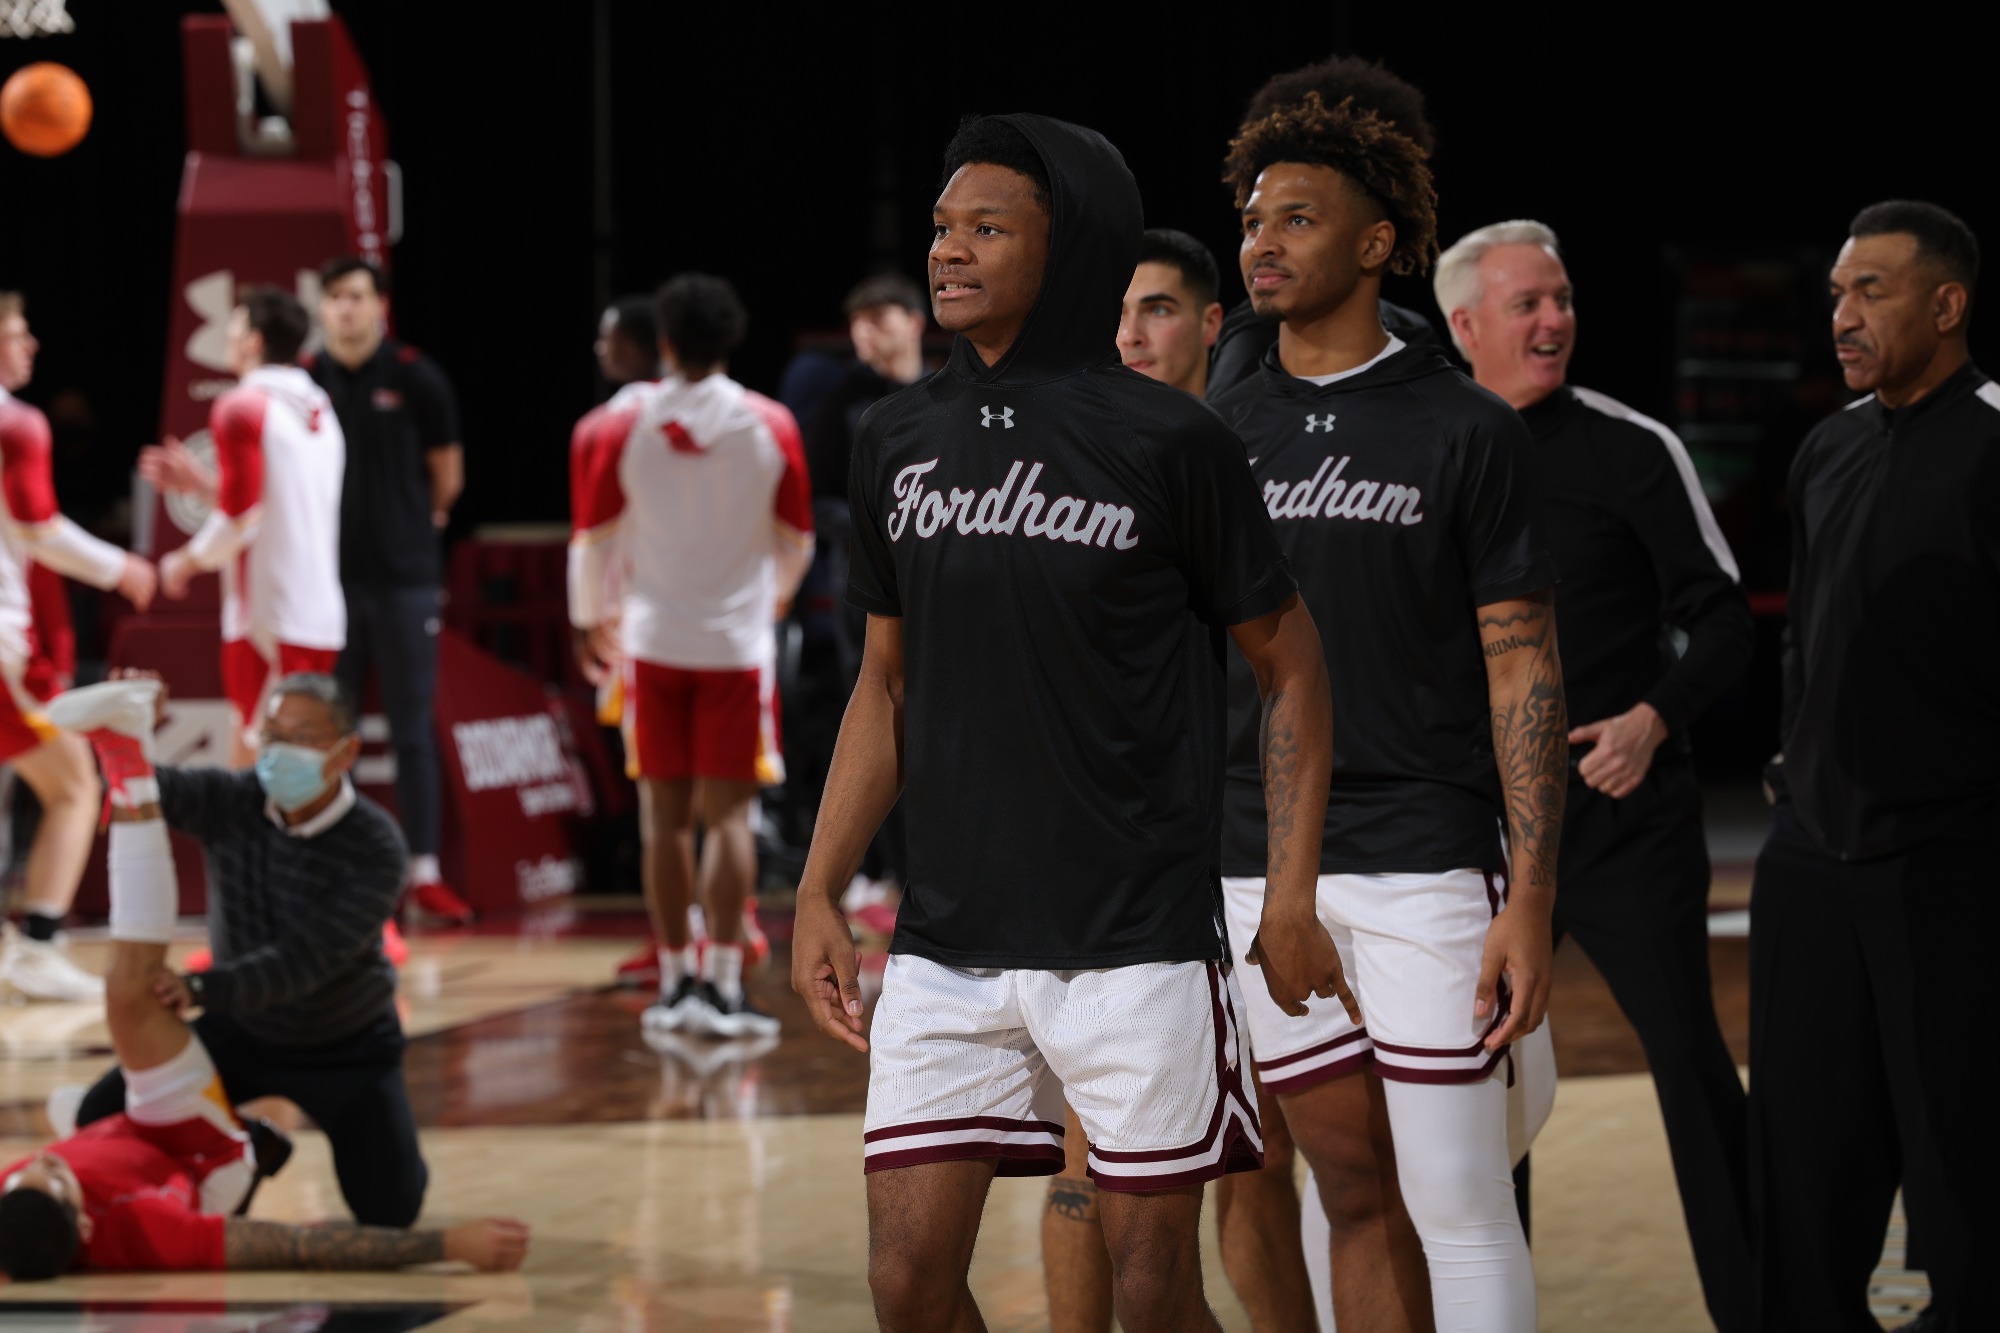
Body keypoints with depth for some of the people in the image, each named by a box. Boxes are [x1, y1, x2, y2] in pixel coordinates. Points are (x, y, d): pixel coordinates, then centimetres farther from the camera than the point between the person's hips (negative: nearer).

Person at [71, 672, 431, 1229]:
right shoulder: (230, 803, -15)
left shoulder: (375, 850, -29)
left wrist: (201, 989, -50)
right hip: (242, 1031, 4)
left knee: (390, 1211, -11)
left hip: (345, 1047, -4)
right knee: (102, 1120, -7)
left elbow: (304, 961, -37)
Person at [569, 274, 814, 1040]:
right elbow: (796, 543, 8)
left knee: (665, 812, 8)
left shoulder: (617, 431, -5)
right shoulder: (772, 427, -3)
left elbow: (593, 545, 1)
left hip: (654, 640, 1)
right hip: (739, 639, -1)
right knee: (727, 813, 1)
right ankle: (722, 984, -4)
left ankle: (676, 981, 11)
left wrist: (590, 623, 19)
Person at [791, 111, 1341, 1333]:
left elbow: (1291, 661, 0)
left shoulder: (1169, 442, -7)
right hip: (948, 944, 4)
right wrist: (820, 890, 10)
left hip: (1137, 943, -4)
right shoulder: (901, 441, 7)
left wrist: (1291, 895, -7)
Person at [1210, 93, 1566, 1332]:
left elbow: (1523, 667, -4)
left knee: (1457, 1203, -6)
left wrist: (1531, 901, -11)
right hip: (1261, 870, 4)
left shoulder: (1469, 431, -2)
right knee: (1357, 1195, 8)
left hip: (1423, 865, -4)